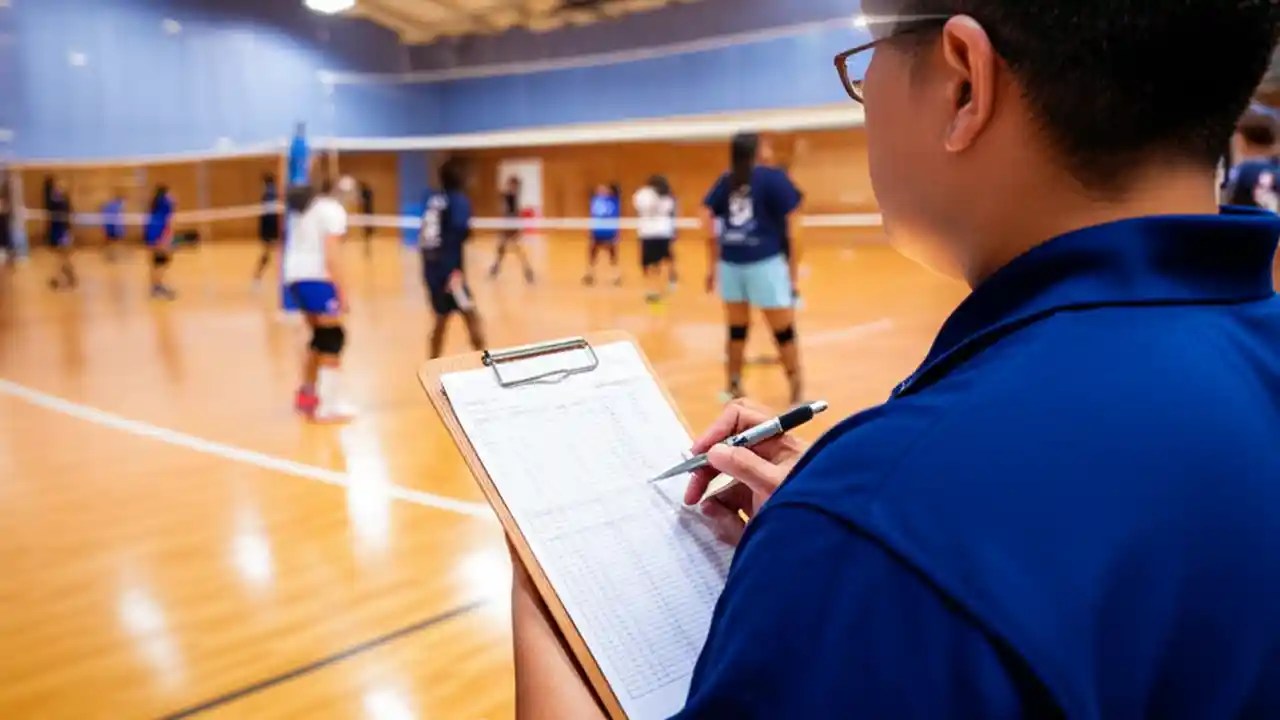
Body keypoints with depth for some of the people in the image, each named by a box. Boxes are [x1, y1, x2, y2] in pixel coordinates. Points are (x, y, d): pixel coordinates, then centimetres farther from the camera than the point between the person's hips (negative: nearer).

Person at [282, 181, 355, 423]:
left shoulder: (307, 208, 19)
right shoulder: (332, 209, -7)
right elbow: (332, 255, -15)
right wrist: (343, 293, -15)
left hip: (296, 277, 9)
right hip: (316, 278, -9)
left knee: (321, 335, 21)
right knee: (333, 339, -5)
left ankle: (307, 394, 31)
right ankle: (328, 407, -7)